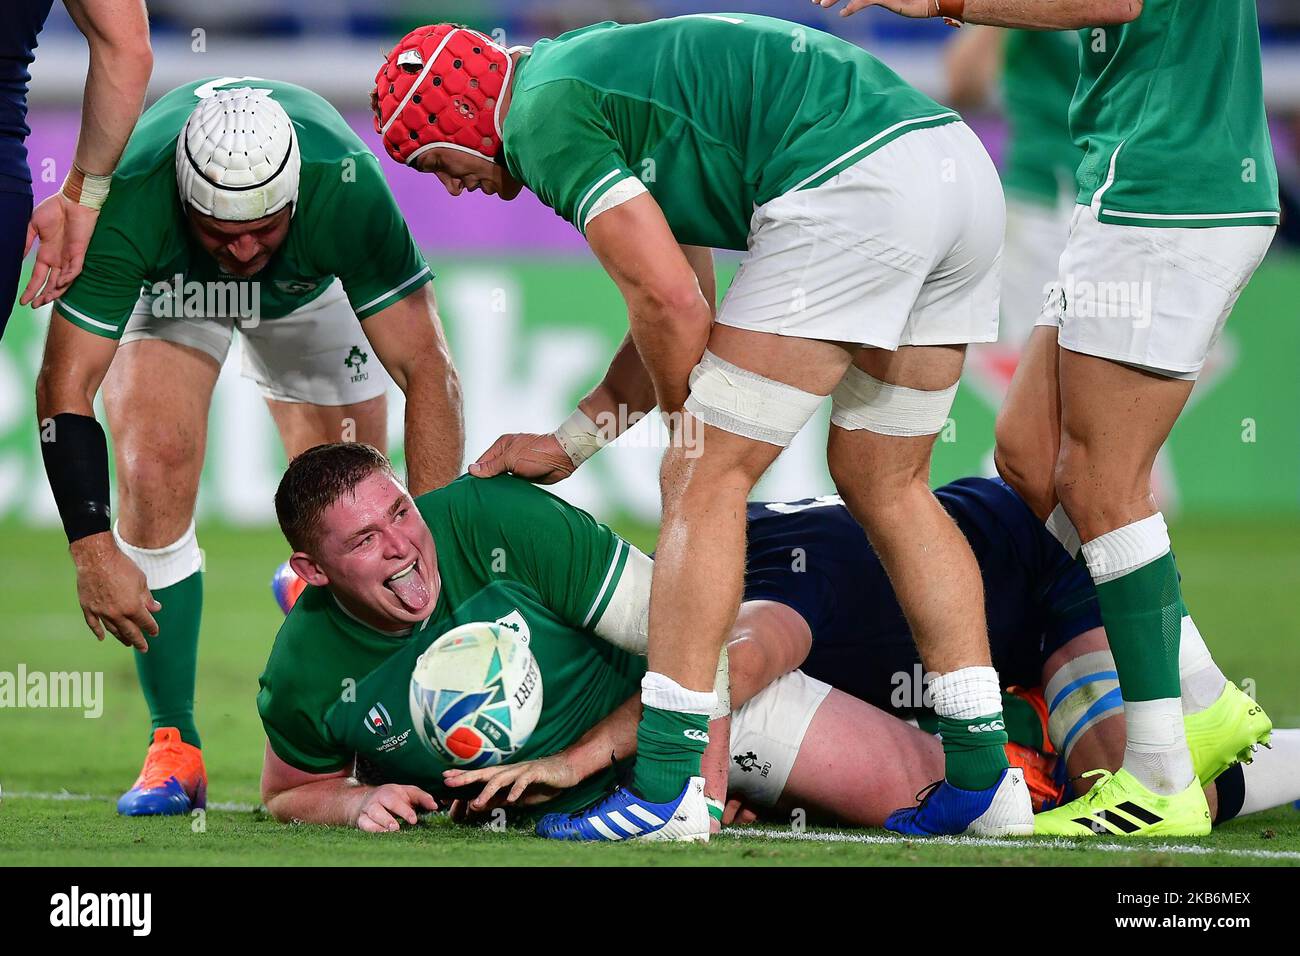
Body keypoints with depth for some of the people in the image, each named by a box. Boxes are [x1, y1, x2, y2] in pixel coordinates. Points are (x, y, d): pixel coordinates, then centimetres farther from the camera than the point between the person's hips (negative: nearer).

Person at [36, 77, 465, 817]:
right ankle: (174, 748, -13)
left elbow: (426, 367, -34)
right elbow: (67, 387, -36)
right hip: (166, 283, -1)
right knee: (156, 475, -22)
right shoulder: (129, 201, -42)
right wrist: (94, 552, -41)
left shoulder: (345, 187, -41)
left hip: (311, 286, 1)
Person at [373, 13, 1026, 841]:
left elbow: (672, 306, -6)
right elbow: (691, 314, 32)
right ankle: (984, 773, 18)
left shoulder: (542, 114, -1)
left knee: (705, 478, -2)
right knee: (885, 485, 20)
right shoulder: (597, 70, 29)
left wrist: (686, 422, 12)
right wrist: (569, 442, 33)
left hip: (855, 183, -10)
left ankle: (666, 784, -5)